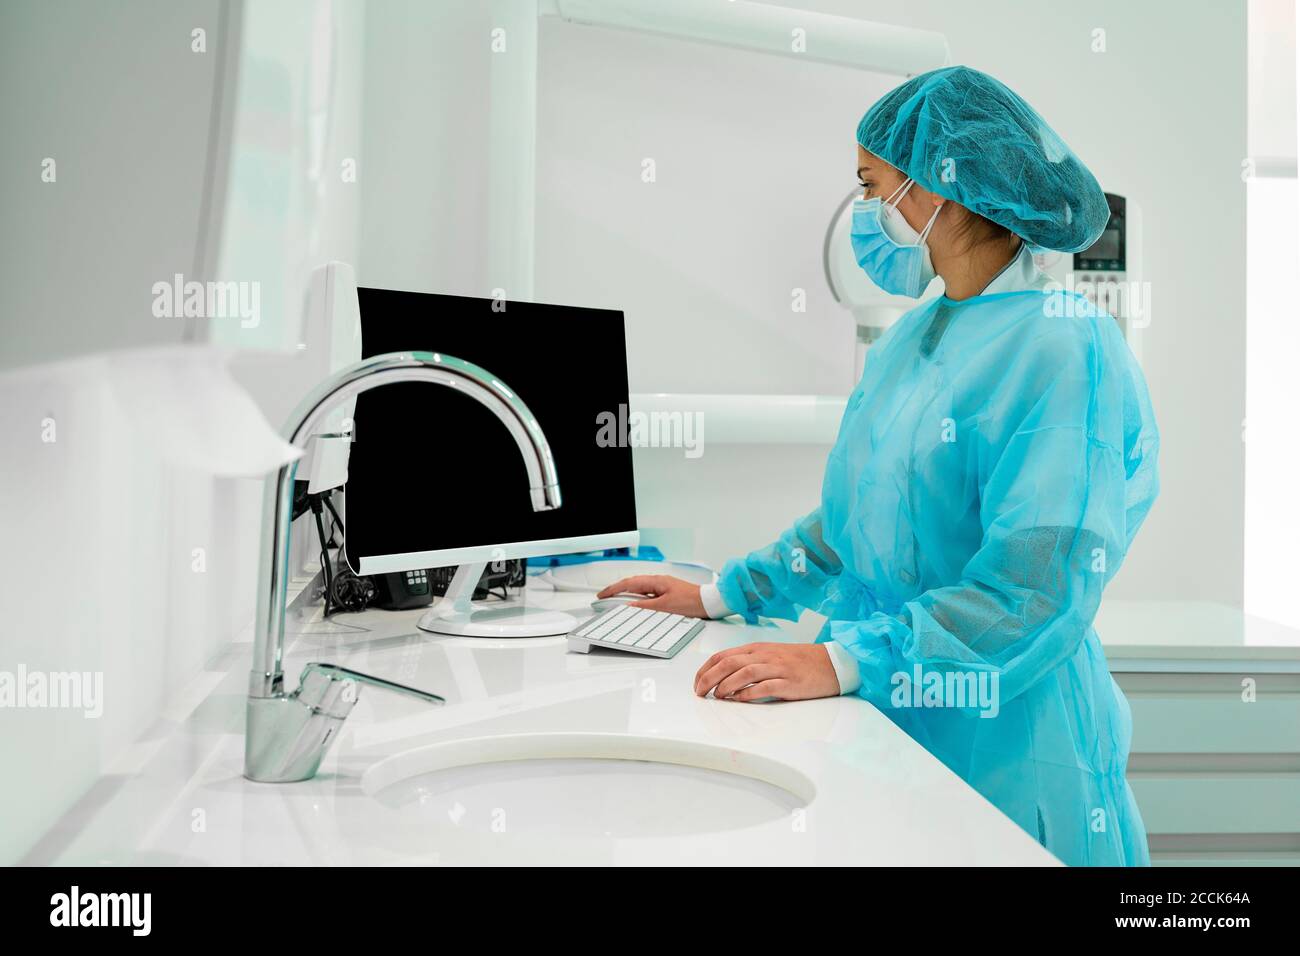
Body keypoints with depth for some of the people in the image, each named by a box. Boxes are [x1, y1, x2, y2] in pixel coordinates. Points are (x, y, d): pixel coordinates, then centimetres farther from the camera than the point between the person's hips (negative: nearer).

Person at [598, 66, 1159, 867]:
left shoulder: (1066, 348, -18)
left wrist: (843, 663, -31)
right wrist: (721, 596, 12)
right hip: (879, 716, 8)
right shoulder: (911, 337, 9)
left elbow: (1039, 585, -26)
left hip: (995, 747, -7)